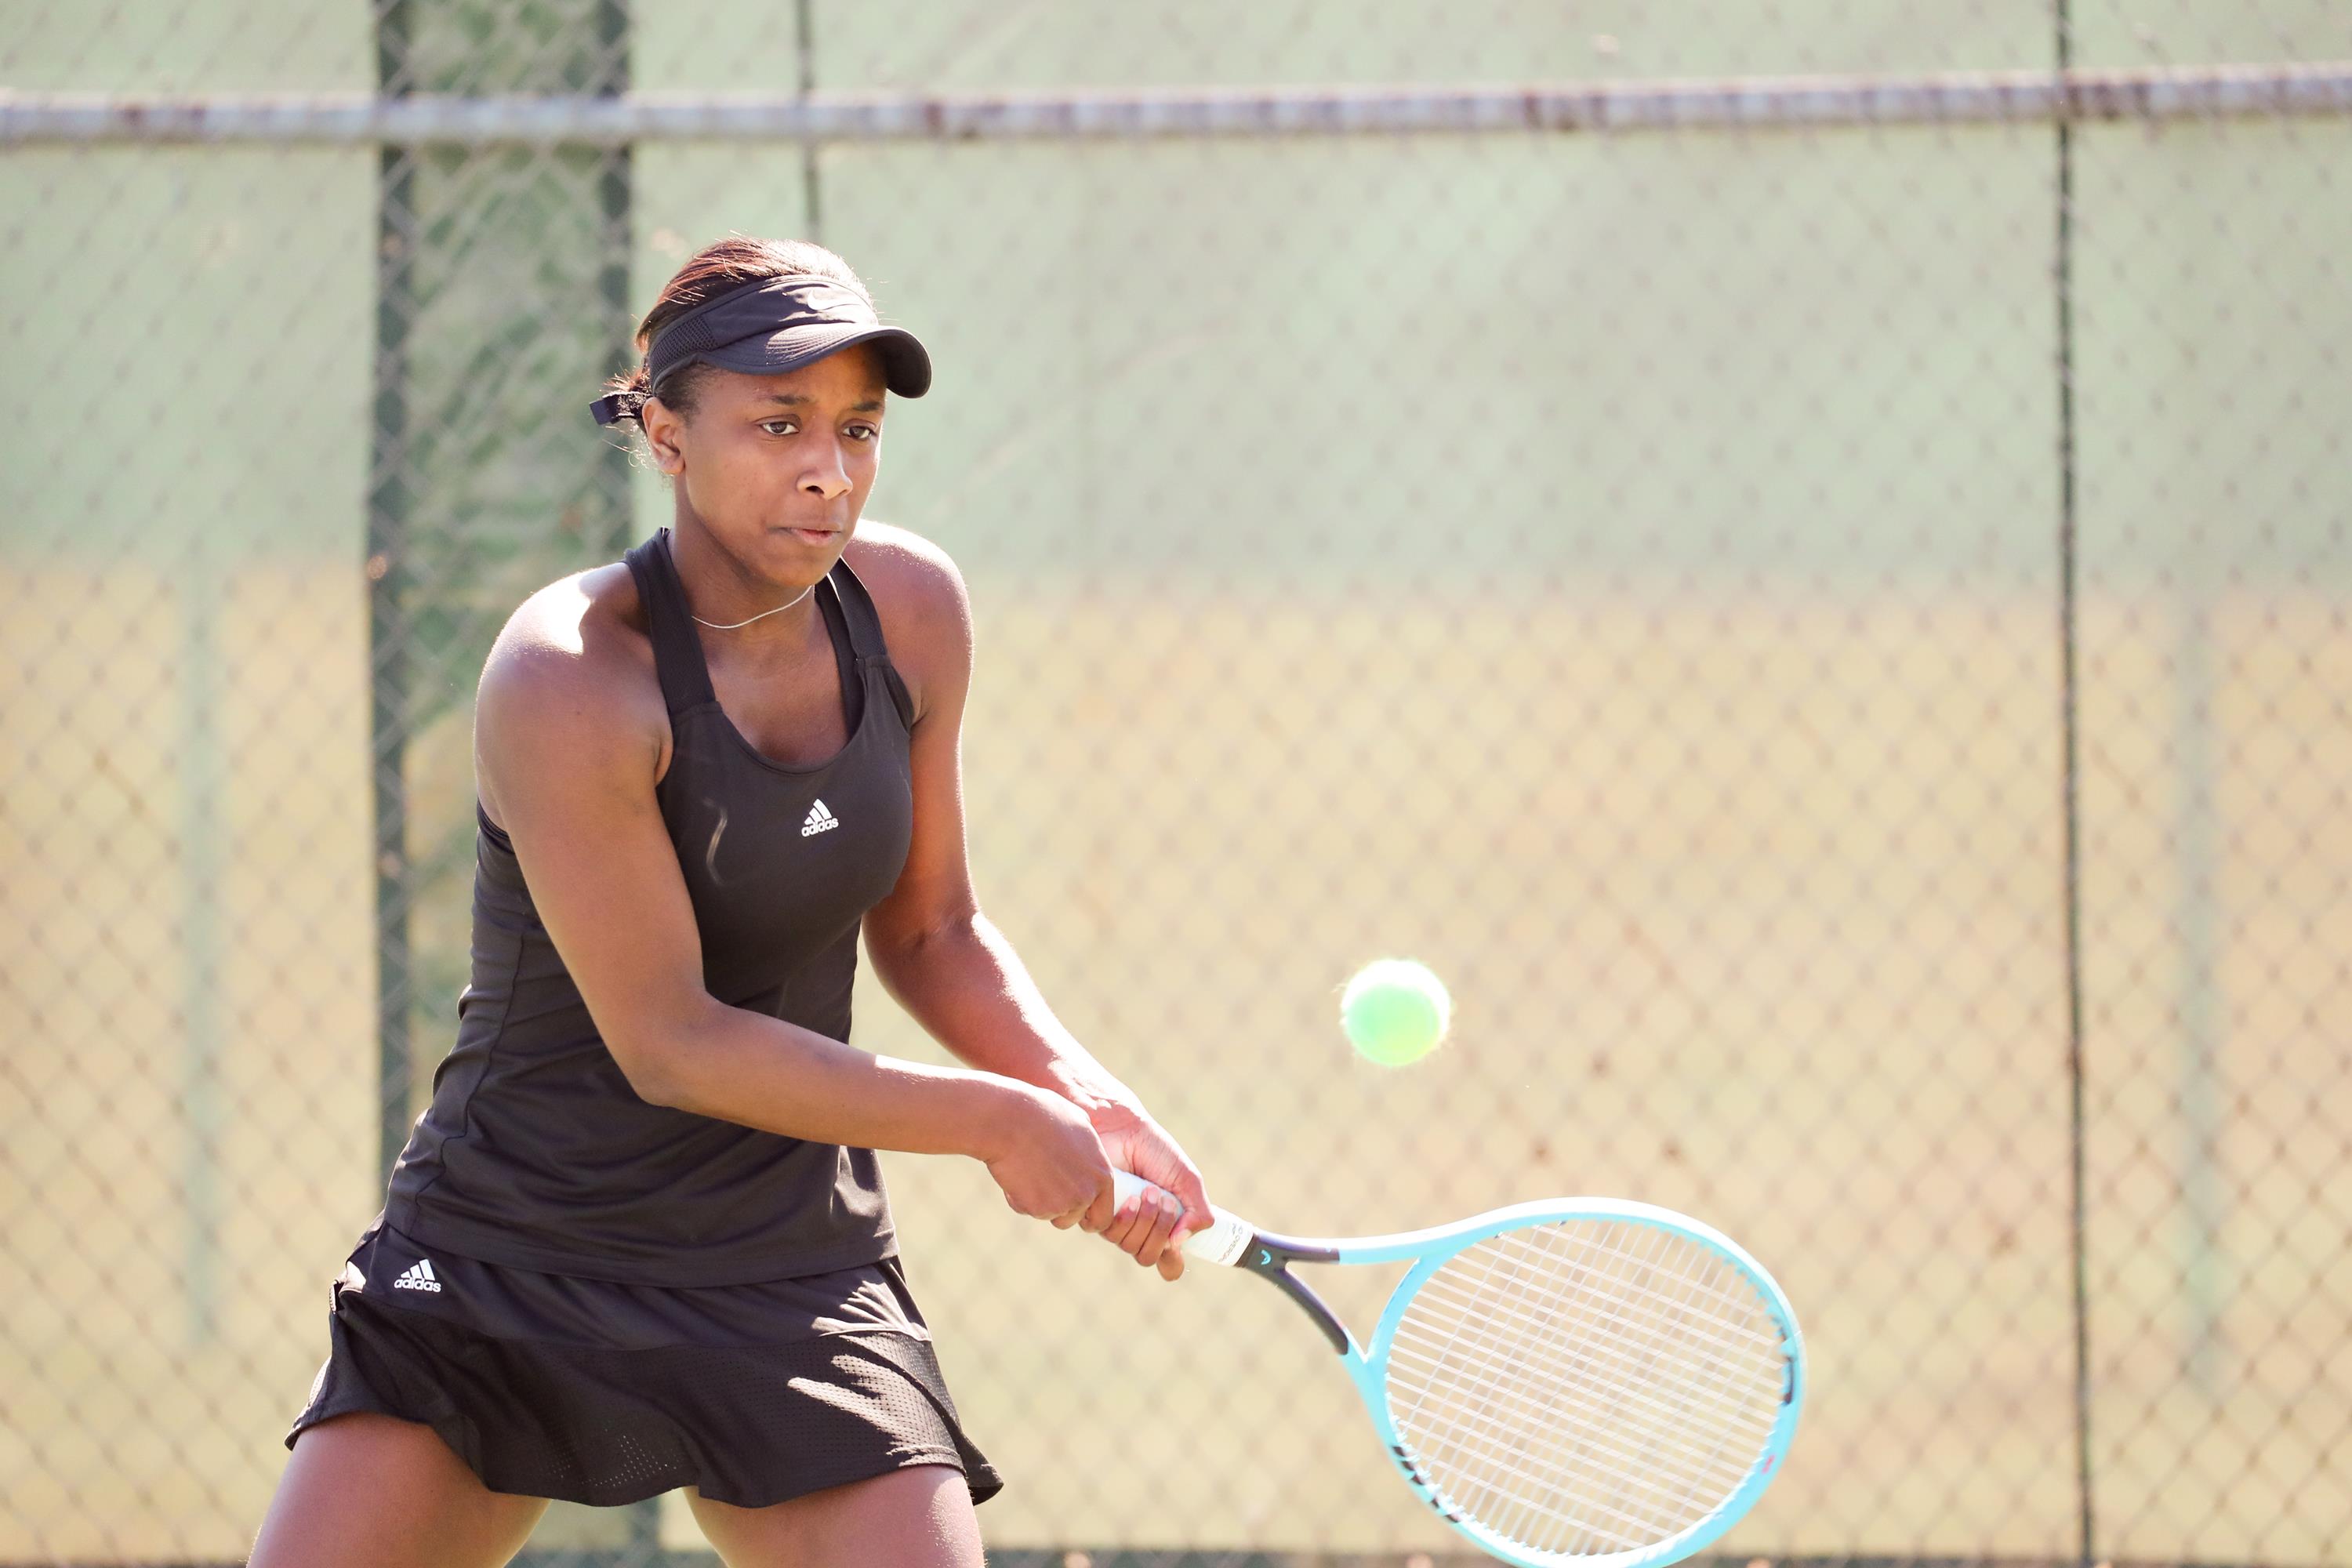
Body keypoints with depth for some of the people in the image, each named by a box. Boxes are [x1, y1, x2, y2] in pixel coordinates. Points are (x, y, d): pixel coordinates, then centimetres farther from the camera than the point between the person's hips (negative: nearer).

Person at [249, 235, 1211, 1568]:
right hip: (498, 1265, -4)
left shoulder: (911, 608, -2)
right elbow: (669, 1044, -20)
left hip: (790, 1284, 4)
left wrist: (1087, 1103, -6)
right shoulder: (571, 681, -21)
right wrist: (996, 1122, -15)